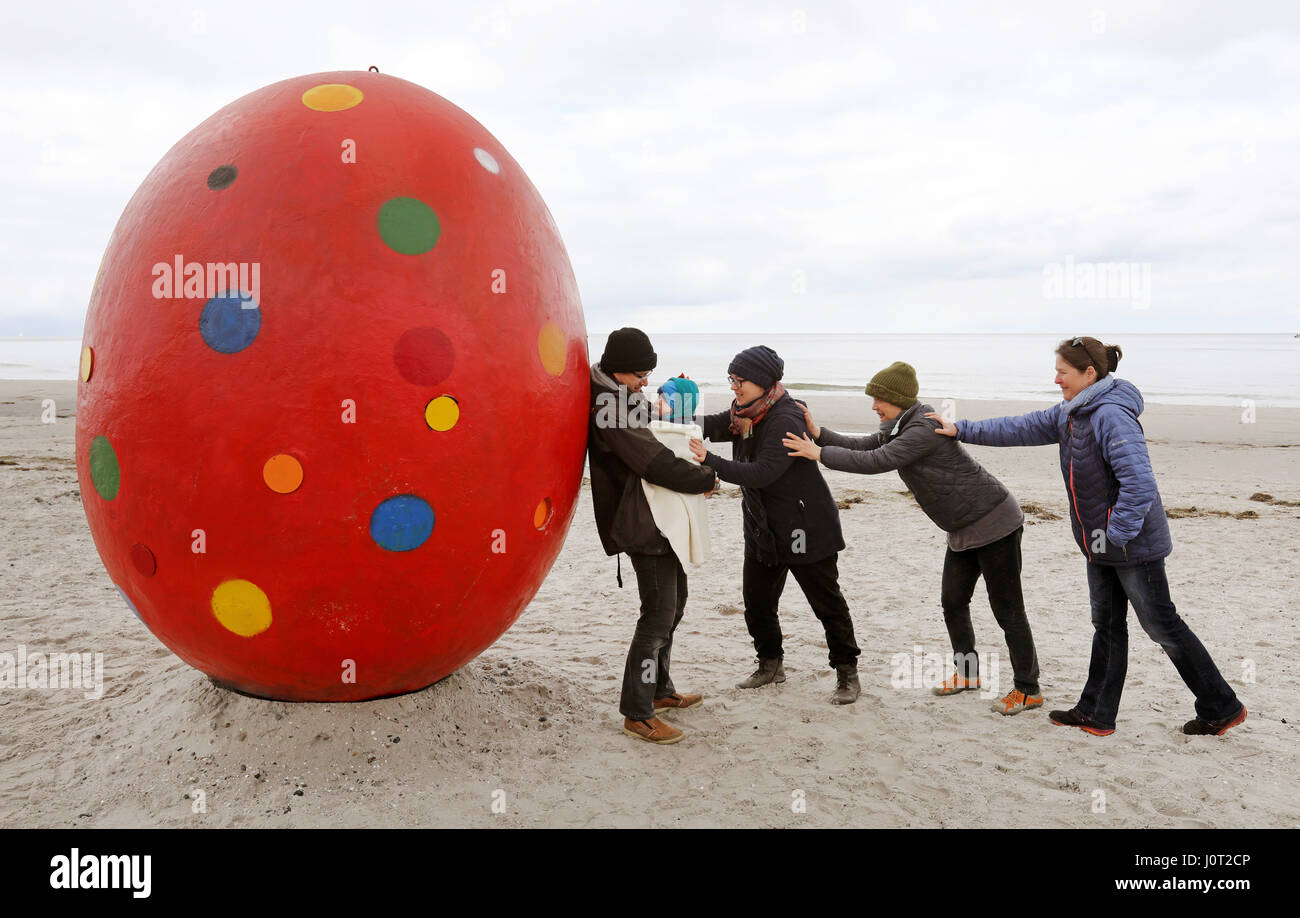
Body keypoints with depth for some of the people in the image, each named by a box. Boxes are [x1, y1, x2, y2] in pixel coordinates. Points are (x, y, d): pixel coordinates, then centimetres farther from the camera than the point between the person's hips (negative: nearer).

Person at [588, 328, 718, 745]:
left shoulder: (622, 400, 13)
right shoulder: (611, 412, -20)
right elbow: (655, 463, -24)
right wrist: (706, 479, -12)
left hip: (661, 522, 11)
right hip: (643, 526, -11)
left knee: (673, 603, 21)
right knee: (658, 616, -10)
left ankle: (659, 690, 34)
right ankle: (637, 713, -1)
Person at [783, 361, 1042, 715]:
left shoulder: (924, 428, -23)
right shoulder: (900, 428, 9)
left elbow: (877, 461, -28)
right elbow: (863, 446, 8)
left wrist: (820, 454, -23)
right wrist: (819, 433, -4)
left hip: (994, 522, -10)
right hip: (964, 530, 10)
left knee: (1007, 609, -3)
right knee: (952, 602, 15)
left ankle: (1028, 690, 7)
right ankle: (967, 672, 31)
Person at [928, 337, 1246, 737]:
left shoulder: (1112, 416, -24)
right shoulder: (1070, 413, 6)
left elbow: (1139, 483, -30)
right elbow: (1021, 428, 14)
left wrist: (1118, 534, -24)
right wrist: (962, 430, 11)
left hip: (1134, 542, -9)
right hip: (1101, 543, 9)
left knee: (1161, 625, 2)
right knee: (1107, 625, 14)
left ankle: (1222, 707, 19)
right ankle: (1096, 714, 22)